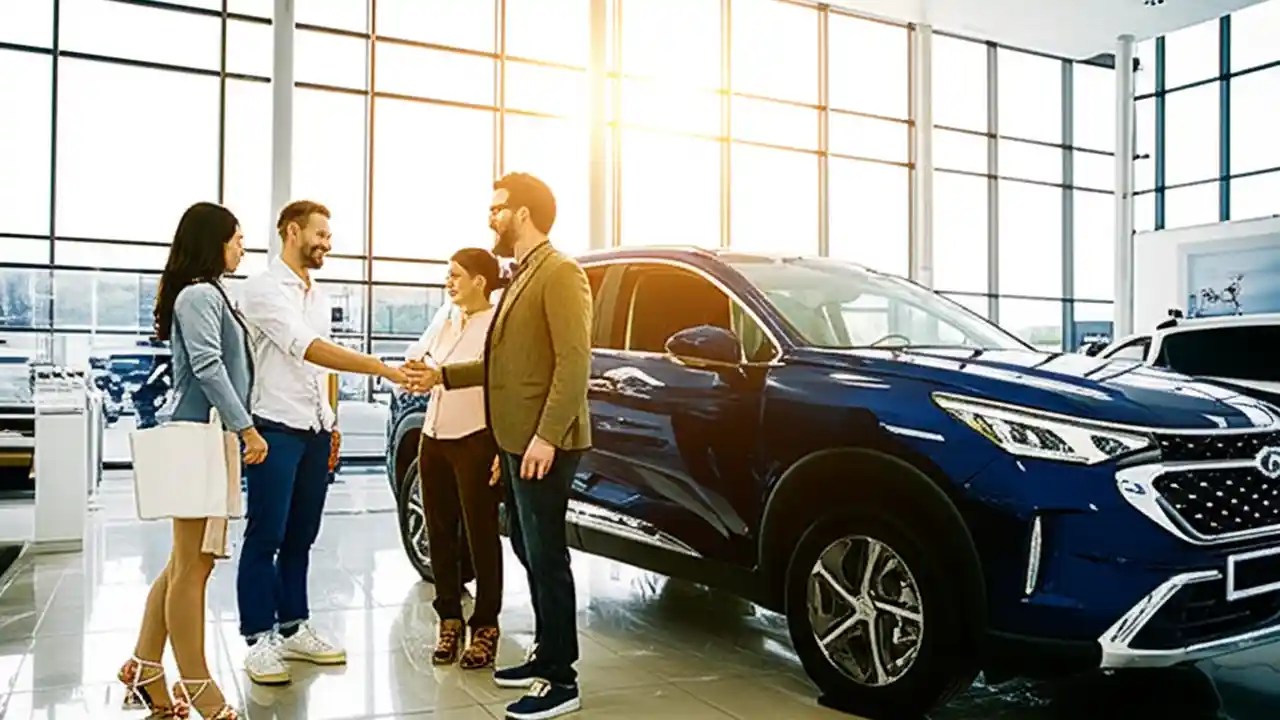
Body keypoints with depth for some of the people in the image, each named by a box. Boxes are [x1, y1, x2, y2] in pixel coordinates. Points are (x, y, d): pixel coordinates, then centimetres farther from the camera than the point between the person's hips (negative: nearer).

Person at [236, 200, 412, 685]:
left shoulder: (318, 296, 15)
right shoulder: (264, 290, -11)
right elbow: (309, 350, -24)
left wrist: (330, 422, 14)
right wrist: (384, 369, -31)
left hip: (315, 432, 7)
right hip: (275, 430, -7)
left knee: (300, 537, 12)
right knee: (265, 537, -1)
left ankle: (294, 628, 21)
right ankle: (259, 639, 7)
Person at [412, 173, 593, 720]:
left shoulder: (560, 273, -11)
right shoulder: (520, 278, 19)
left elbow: (574, 360, -20)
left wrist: (546, 436, -25)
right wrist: (442, 375, 15)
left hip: (544, 444, -10)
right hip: (517, 442, 10)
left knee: (546, 556, -3)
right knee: (528, 551, 16)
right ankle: (545, 655, 29)